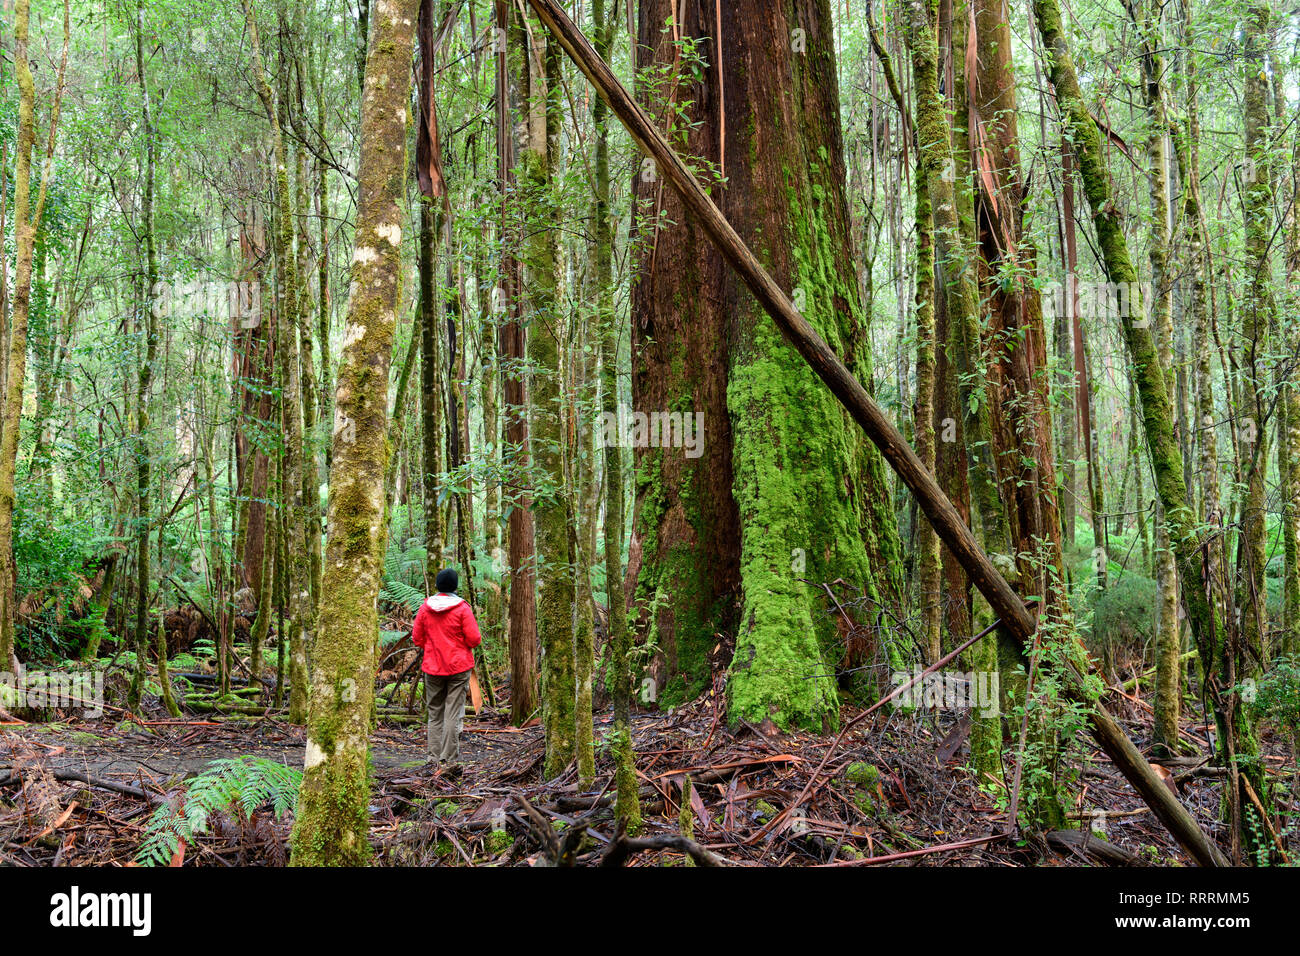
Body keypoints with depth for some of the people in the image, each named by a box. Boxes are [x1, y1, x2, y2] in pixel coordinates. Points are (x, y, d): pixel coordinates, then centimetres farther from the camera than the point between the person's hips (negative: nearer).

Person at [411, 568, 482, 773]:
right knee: (454, 714, -1)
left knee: (435, 714, 12)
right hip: (459, 667, -3)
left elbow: (417, 639, 5)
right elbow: (474, 639, -10)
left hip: (432, 668, 3)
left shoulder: (425, 608, 1)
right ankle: (450, 759, -3)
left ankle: (434, 758, 13)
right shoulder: (462, 608, -8)